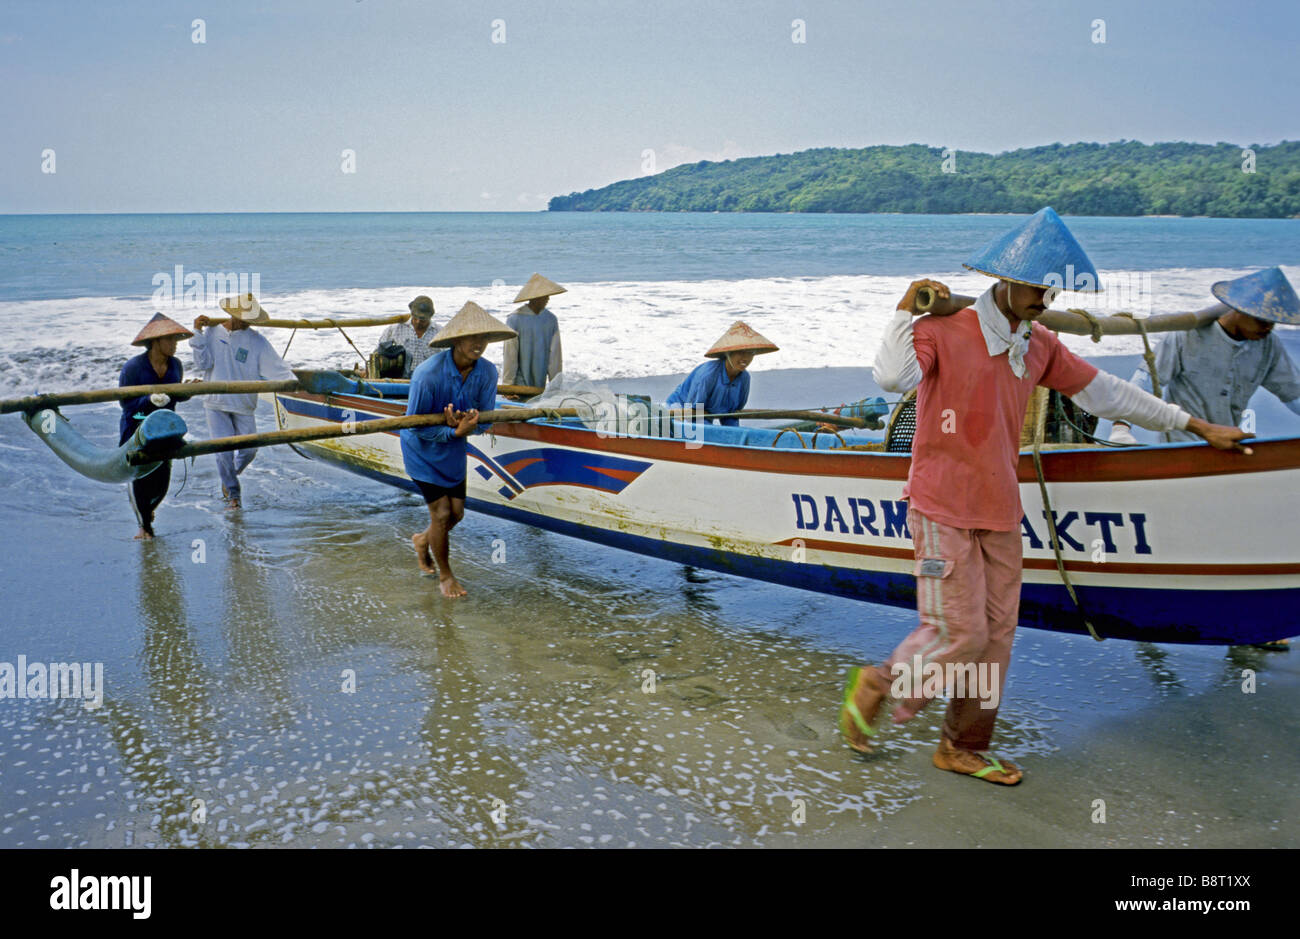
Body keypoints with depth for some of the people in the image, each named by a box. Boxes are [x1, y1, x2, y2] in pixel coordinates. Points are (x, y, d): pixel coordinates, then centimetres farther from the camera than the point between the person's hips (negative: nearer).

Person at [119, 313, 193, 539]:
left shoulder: (176, 365, 0)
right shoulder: (133, 367, -15)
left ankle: (147, 510, 39)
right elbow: (126, 402, -14)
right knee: (138, 477, -5)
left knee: (162, 481, 3)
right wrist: (150, 400, -32)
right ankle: (144, 526, 18)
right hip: (137, 428, -4)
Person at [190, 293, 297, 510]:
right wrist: (198, 332, -10)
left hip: (244, 405, 1)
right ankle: (232, 494, 9)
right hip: (216, 403, -1)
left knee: (249, 449, 1)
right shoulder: (212, 332, 1)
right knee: (224, 450, -9)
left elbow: (277, 368, -7)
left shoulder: (257, 341, -2)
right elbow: (203, 363, -5)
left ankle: (229, 478, 34)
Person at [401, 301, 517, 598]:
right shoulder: (427, 375, -31)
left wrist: (466, 424, -29)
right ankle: (445, 575, 19)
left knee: (457, 513, 12)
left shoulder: (487, 372, -16)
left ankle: (423, 540, 45)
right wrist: (455, 431, -32)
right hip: (423, 450, -5)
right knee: (442, 513, -4)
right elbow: (415, 425, -22)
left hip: (454, 450, 6)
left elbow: (485, 419, -7)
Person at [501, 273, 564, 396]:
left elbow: (555, 353, 5)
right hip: (520, 385, -4)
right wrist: (507, 387, -8)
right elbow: (509, 355, -7)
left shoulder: (551, 319, 5)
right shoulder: (515, 319, -8)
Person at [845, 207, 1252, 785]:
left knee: (997, 635, 9)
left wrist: (1199, 427, 20)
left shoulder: (1040, 347, 10)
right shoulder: (943, 330, -12)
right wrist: (908, 308, -22)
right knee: (959, 634, -7)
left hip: (1001, 514, 7)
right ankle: (878, 688, 19)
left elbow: (1105, 393, 17)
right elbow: (892, 377, -31)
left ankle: (964, 747, 24)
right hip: (943, 512, -7)